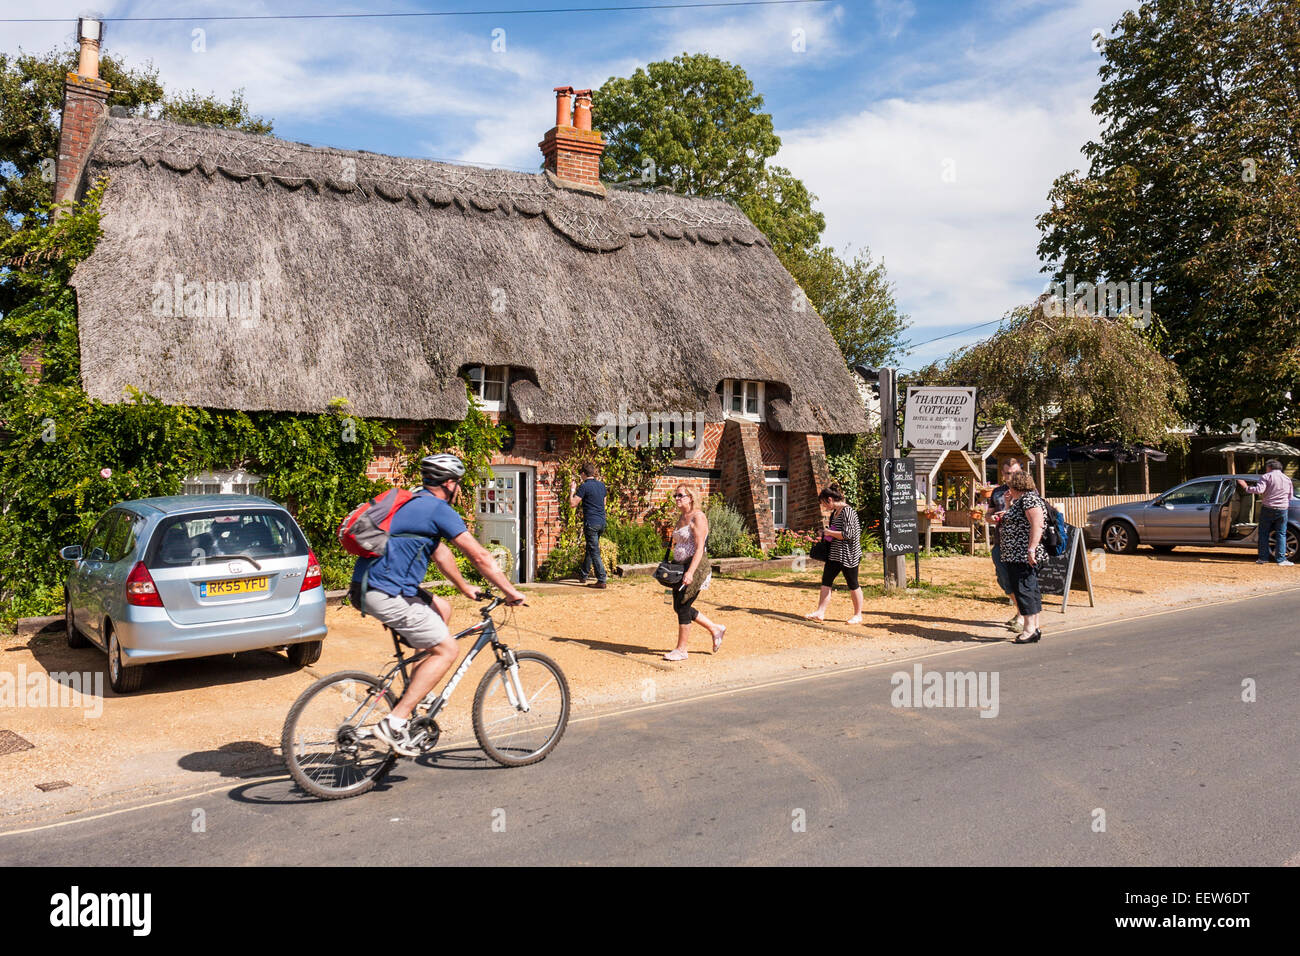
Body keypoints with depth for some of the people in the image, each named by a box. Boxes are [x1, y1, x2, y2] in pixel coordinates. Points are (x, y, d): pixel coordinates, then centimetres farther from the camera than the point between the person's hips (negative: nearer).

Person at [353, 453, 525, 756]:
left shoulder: (416, 504, 20)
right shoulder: (439, 510, -9)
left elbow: (440, 552, 30)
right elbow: (480, 557, -11)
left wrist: (466, 589, 38)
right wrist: (511, 592, -2)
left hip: (373, 586, 10)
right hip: (387, 594, -10)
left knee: (442, 609, 24)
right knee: (446, 650, -3)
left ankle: (411, 696, 21)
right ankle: (395, 722, -7)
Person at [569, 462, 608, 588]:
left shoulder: (584, 486, -12)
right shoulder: (601, 485, 10)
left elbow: (573, 503, -12)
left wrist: (573, 491, 4)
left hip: (591, 523, -8)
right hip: (602, 522, 8)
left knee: (595, 552, -5)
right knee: (590, 549, 20)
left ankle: (601, 580, -8)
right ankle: (582, 576, 32)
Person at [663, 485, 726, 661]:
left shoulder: (697, 517, -13)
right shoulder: (681, 517, 14)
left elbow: (699, 548, -20)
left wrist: (690, 572, -27)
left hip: (696, 567, -9)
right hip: (680, 566, 9)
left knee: (683, 607, -6)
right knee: (679, 607, 11)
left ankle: (681, 649, 6)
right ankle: (715, 629, 26)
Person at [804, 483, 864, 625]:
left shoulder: (847, 512, -18)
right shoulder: (834, 512, 11)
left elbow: (847, 534, -24)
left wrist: (829, 532, -14)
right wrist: (827, 531, 8)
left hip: (848, 555, -9)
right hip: (834, 554, 9)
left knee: (852, 584, 3)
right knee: (826, 581, 5)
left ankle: (858, 615, 15)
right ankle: (820, 612, 7)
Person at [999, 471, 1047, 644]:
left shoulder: (1029, 499, -12)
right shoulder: (1019, 500, 19)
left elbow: (1037, 524, -23)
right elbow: (1013, 522, 29)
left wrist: (1031, 549, -27)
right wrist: (1009, 504, 19)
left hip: (1023, 556, -11)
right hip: (1016, 556, 11)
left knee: (1024, 589, -9)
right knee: (1030, 590, 12)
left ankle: (1029, 630, -7)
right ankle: (1035, 627, 17)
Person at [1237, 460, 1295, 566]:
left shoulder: (1267, 477, -5)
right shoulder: (1287, 479, 11)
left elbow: (1259, 490, -19)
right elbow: (1290, 496, 17)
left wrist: (1246, 487, -8)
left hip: (1268, 509, -3)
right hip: (1282, 510, 3)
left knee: (1264, 533, 7)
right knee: (1281, 534, 6)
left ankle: (1263, 558, 8)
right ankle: (1281, 559, 2)